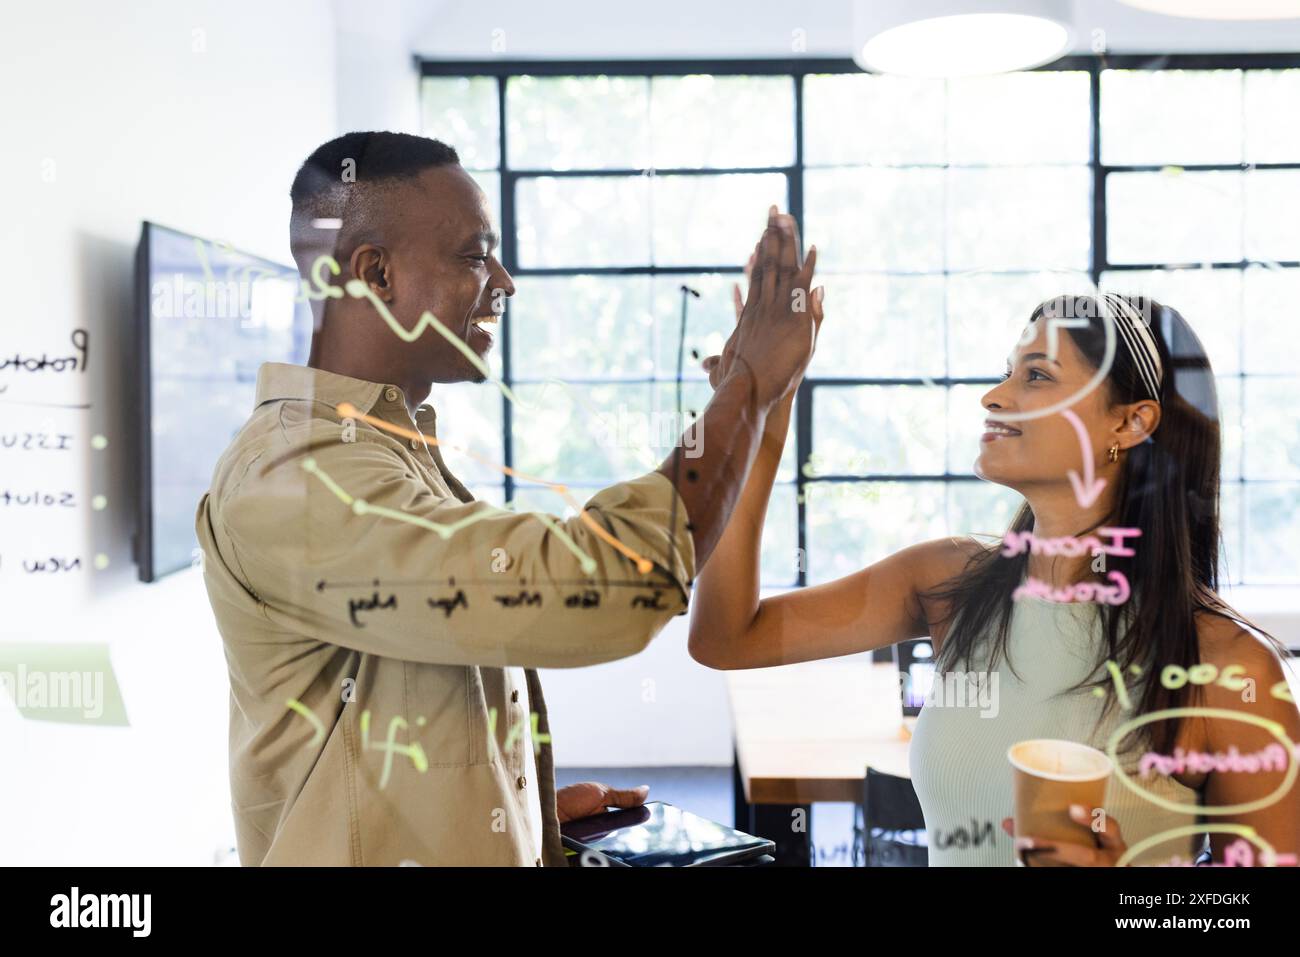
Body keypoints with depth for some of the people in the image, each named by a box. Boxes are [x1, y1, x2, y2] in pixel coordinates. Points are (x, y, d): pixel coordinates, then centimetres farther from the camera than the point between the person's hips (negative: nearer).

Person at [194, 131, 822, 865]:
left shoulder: (390, 448, 7)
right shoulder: (298, 481, -25)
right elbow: (588, 586, -34)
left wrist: (525, 804, 6)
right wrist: (755, 382, -24)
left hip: (476, 842, 9)